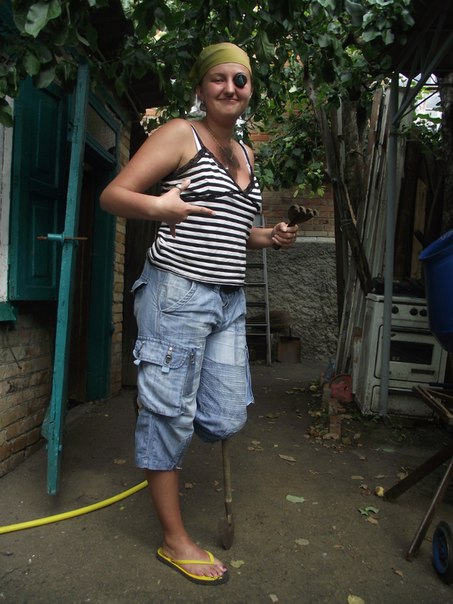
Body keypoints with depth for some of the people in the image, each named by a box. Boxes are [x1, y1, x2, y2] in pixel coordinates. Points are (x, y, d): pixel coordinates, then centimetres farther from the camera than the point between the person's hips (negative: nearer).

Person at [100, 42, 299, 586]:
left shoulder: (245, 154, 21)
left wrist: (267, 236, 11)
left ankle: (158, 402, 38)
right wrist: (157, 205, -23)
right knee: (168, 415, 2)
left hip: (229, 300, 7)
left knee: (227, 421, 7)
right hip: (177, 292, -7)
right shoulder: (179, 134, 0)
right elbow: (112, 195, -4)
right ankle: (174, 541, 21)